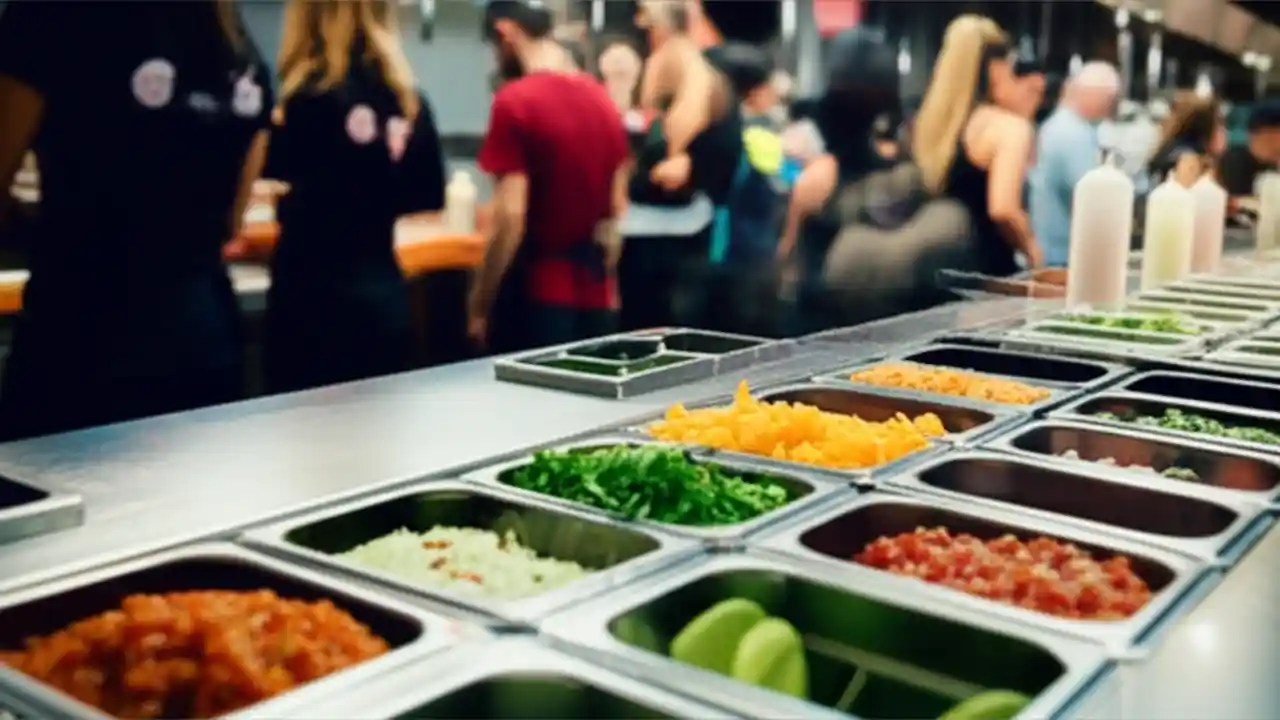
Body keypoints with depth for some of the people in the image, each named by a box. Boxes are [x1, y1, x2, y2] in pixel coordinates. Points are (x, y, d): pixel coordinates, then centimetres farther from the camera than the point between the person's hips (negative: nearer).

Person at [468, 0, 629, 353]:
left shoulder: (515, 101, -13)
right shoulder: (602, 98, 8)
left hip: (536, 298, -6)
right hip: (597, 299, 7)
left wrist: (479, 304, -9)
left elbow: (511, 219, -17)